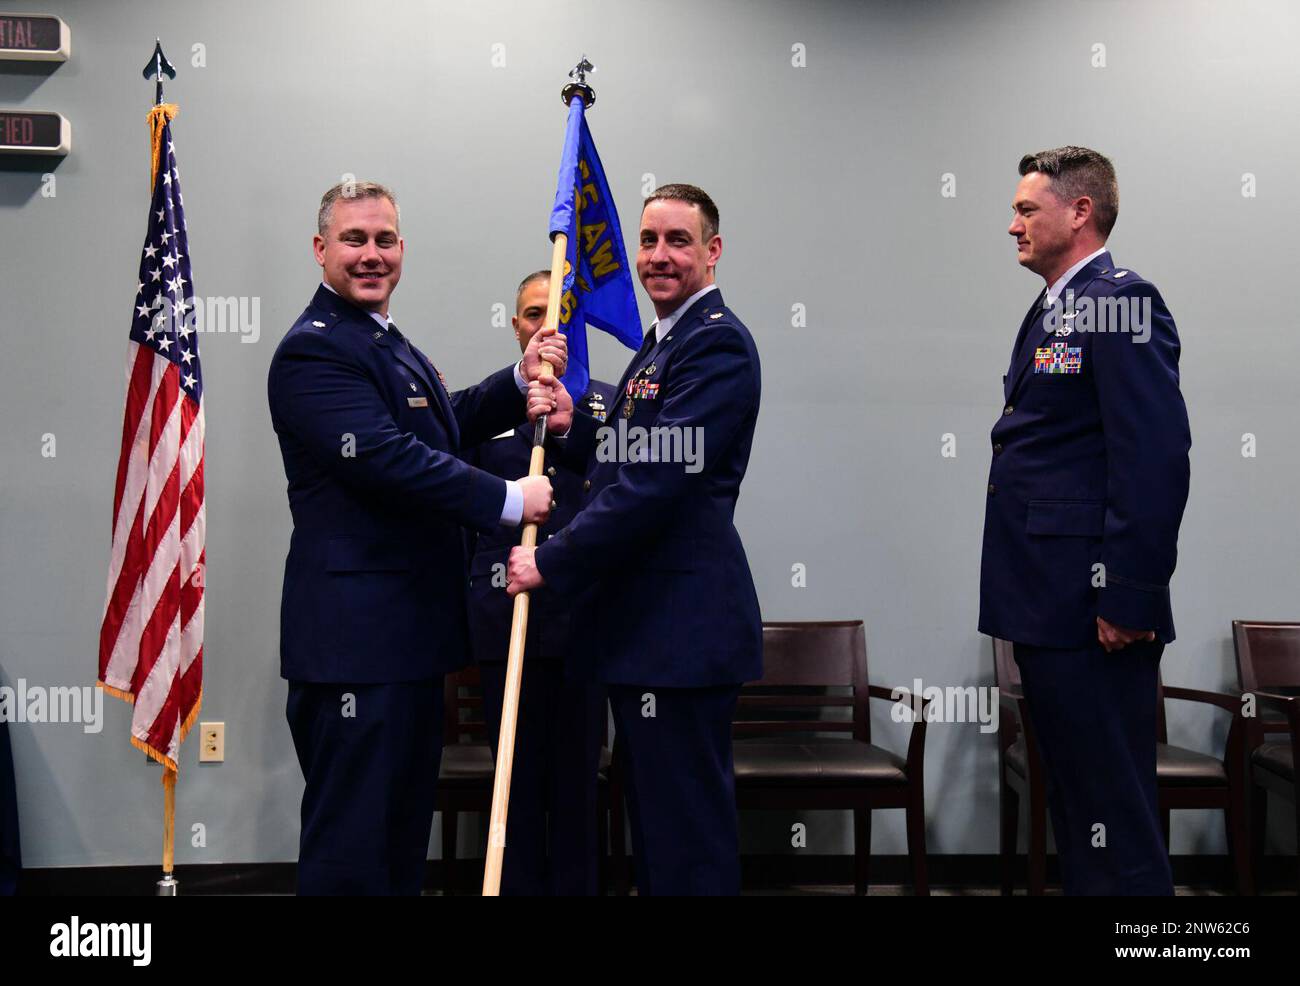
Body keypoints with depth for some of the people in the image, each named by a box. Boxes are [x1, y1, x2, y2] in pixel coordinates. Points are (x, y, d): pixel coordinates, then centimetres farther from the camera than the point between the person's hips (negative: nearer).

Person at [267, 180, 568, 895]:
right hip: (355, 633, -10)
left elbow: (447, 426, 21)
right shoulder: (314, 350, -14)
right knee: (351, 843, -2)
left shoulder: (384, 341, 19)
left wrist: (520, 381, 5)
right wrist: (508, 500, -18)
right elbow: (388, 458, -24)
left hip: (408, 630, 10)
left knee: (403, 832, 19)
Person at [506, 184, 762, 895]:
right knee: (654, 817, 19)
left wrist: (551, 562, -16)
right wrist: (574, 425, 0)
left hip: (683, 622, -10)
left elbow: (655, 481, -21)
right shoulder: (662, 341, 19)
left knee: (686, 834, -2)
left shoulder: (716, 342, -13)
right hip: (644, 621, 10)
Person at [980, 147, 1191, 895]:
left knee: (1115, 816, -3)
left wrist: (1129, 597, -22)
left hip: (1094, 612, -10)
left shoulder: (1123, 301, -12)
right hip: (1050, 606, 10)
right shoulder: (1054, 309, 18)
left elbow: (1155, 455, -20)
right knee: (1074, 805, 18)